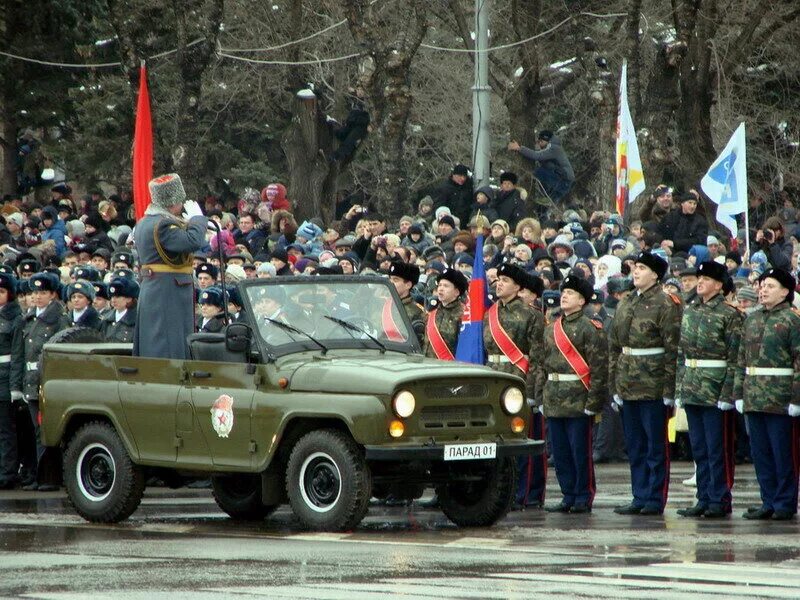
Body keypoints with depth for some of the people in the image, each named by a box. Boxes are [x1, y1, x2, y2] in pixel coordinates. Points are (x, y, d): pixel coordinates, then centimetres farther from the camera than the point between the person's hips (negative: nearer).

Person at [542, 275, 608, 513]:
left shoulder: (590, 328, -6)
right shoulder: (552, 329, 15)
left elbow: (599, 367, -10)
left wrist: (593, 401, -15)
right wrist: (542, 397, 13)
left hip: (578, 401, -7)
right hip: (554, 401, 7)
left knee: (581, 452, -2)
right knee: (560, 453, 9)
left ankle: (583, 499, 5)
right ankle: (569, 496, 17)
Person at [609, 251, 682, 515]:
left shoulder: (665, 304, -7)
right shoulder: (625, 304, 14)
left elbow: (673, 349, -10)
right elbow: (614, 346, 16)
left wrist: (669, 390, -13)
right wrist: (614, 386, 11)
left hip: (654, 387, -7)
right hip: (629, 388, 7)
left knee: (656, 445, 0)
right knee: (634, 446, 10)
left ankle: (655, 500, 4)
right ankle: (640, 497, 16)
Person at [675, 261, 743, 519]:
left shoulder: (729, 315, -7)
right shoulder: (689, 311, 13)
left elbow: (735, 359, -10)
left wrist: (728, 394, -16)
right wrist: (679, 387, 11)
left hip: (716, 390, -6)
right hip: (692, 390, 6)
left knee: (718, 449, -2)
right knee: (699, 449, 9)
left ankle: (720, 501, 3)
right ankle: (704, 499, 15)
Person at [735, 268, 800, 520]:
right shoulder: (752, 319, 13)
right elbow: (742, 359, 16)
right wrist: (739, 392, 9)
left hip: (780, 399, -6)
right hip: (753, 399, 6)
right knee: (760, 452, 8)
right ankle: (769, 501, 15)